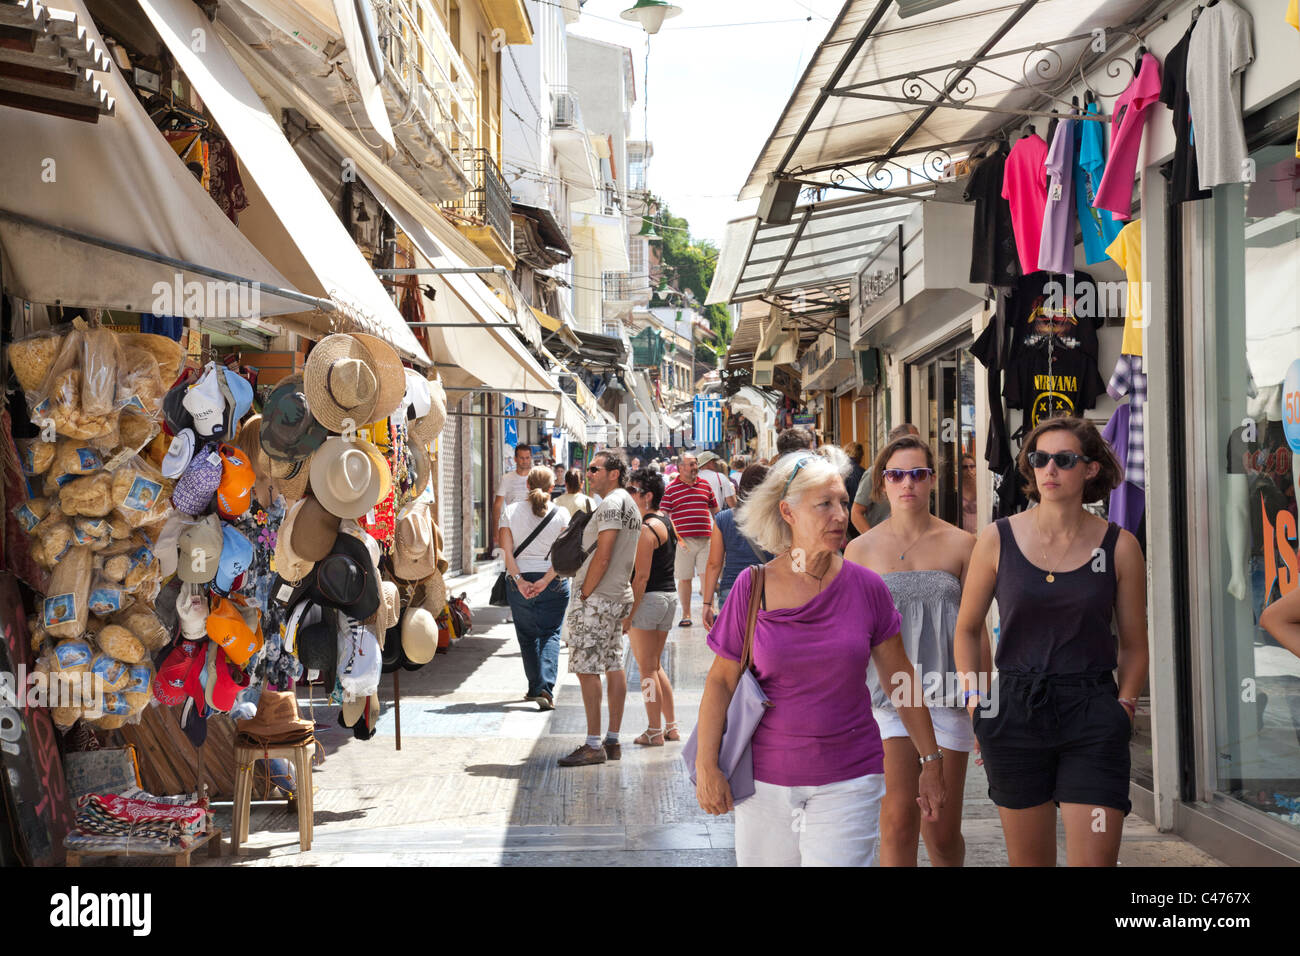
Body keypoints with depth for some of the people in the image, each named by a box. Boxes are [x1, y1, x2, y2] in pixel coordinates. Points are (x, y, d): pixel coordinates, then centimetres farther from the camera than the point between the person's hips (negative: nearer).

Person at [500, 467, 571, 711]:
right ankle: (545, 688, -15)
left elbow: (508, 552, -7)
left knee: (527, 635, 14)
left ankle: (535, 688, 19)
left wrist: (520, 581, -10)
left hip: (519, 581, 1)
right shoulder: (561, 514, -3)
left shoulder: (511, 511, 0)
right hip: (554, 582, -1)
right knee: (550, 634, 2)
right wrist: (545, 581, -12)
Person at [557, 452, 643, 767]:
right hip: (618, 596, 10)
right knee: (614, 667, 10)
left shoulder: (612, 503, -14)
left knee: (586, 669, -8)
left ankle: (593, 746, -7)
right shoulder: (629, 504, 17)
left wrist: (583, 595, -14)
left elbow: (602, 557, -20)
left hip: (596, 599, -10)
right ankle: (613, 741, 14)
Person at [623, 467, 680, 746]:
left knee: (646, 668, -1)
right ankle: (671, 726, 19)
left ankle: (654, 731, 3)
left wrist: (628, 613, -17)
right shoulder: (667, 523, 12)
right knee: (655, 665, 17)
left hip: (648, 598, -9)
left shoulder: (646, 529, -15)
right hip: (669, 596, 9)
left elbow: (642, 576, -19)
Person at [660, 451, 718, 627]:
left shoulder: (705, 484, 12)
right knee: (684, 578, 5)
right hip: (684, 540, -3)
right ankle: (686, 615, 16)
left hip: (705, 538, 3)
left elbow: (714, 509, 21)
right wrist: (676, 536, -13)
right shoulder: (671, 488, -1)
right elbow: (664, 515, -4)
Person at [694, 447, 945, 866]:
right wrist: (707, 766, -4)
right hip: (766, 780, 1)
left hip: (849, 782, 0)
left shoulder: (866, 587, -2)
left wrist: (931, 760, 9)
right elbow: (721, 681, 1)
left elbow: (901, 677, 6)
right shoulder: (753, 587, -4)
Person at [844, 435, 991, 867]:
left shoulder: (960, 544, 3)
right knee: (898, 818, -9)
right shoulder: (862, 548, 5)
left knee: (941, 831, 4)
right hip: (886, 694, 0)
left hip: (946, 696, 0)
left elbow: (976, 630, 6)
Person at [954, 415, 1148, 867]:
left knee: (1095, 859, -5)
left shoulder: (1118, 546, 1)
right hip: (1015, 711, 1)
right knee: (1028, 858, 10)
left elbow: (1134, 644, 10)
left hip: (1093, 715, -1)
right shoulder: (998, 539, 1)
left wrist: (1124, 706, -1)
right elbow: (967, 629, 11)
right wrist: (975, 701, 2)